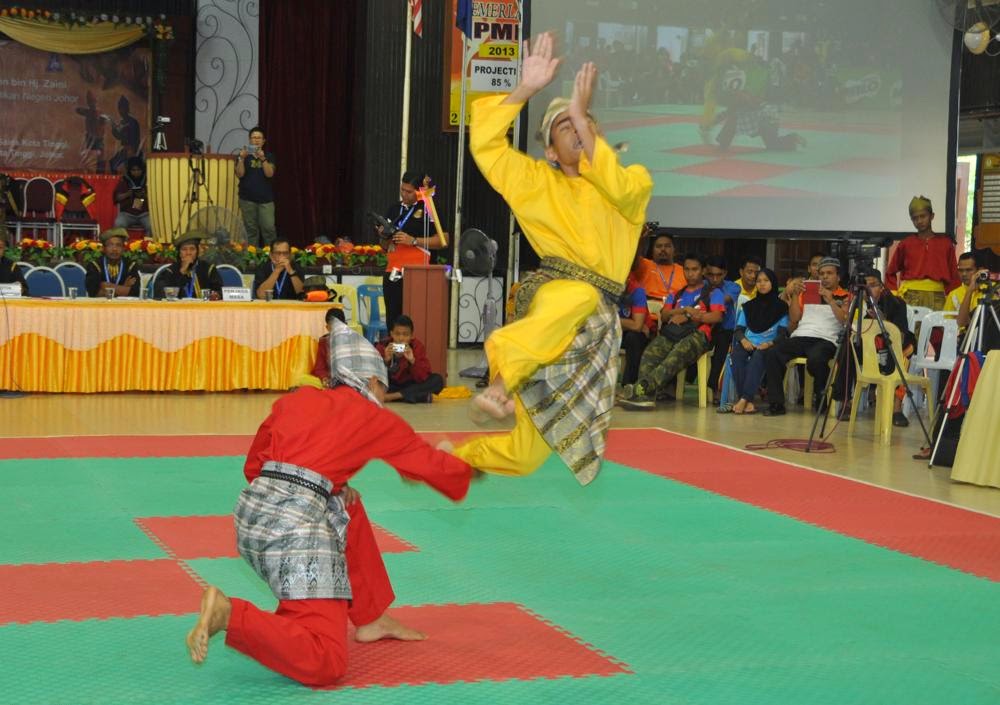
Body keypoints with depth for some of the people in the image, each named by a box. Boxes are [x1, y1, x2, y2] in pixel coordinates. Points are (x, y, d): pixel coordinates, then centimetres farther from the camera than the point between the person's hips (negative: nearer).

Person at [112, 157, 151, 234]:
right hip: (127, 213, 1)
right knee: (118, 224, -29)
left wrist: (145, 195, -16)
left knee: (152, 226, -30)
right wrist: (127, 194, -13)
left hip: (144, 213, -1)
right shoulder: (123, 180, 8)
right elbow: (117, 197, 6)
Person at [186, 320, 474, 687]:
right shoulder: (378, 420, 11)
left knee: (348, 509, 34)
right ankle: (228, 614, -22)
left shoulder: (295, 399, 21)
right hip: (297, 526, -7)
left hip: (251, 510, 7)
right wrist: (466, 470, 45)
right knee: (324, 665, -8)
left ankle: (371, 619, 35)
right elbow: (437, 468, 23)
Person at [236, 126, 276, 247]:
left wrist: (263, 159, -21)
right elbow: (240, 174, -3)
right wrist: (242, 159, -18)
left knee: (269, 228, -9)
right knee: (251, 229, -1)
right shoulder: (244, 155, 8)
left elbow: (269, 174, -7)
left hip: (266, 198, 0)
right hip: (247, 199, 0)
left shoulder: (269, 156, 8)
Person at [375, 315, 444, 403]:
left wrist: (412, 360, -36)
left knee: (437, 380, -24)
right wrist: (386, 360, -35)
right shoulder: (382, 347, -13)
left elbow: (423, 378, -21)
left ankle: (393, 396, -26)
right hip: (390, 385, 0)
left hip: (410, 385, 1)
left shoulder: (417, 347, -12)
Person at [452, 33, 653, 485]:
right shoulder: (536, 181, 14)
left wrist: (583, 116, -14)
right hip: (552, 291, -1)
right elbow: (484, 143, 2)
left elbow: (619, 188, -15)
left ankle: (458, 458, 26)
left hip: (596, 321, 1)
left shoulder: (635, 180, 10)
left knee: (525, 455, 0)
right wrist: (525, 89, -5)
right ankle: (501, 383, -41)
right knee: (579, 298, -44)